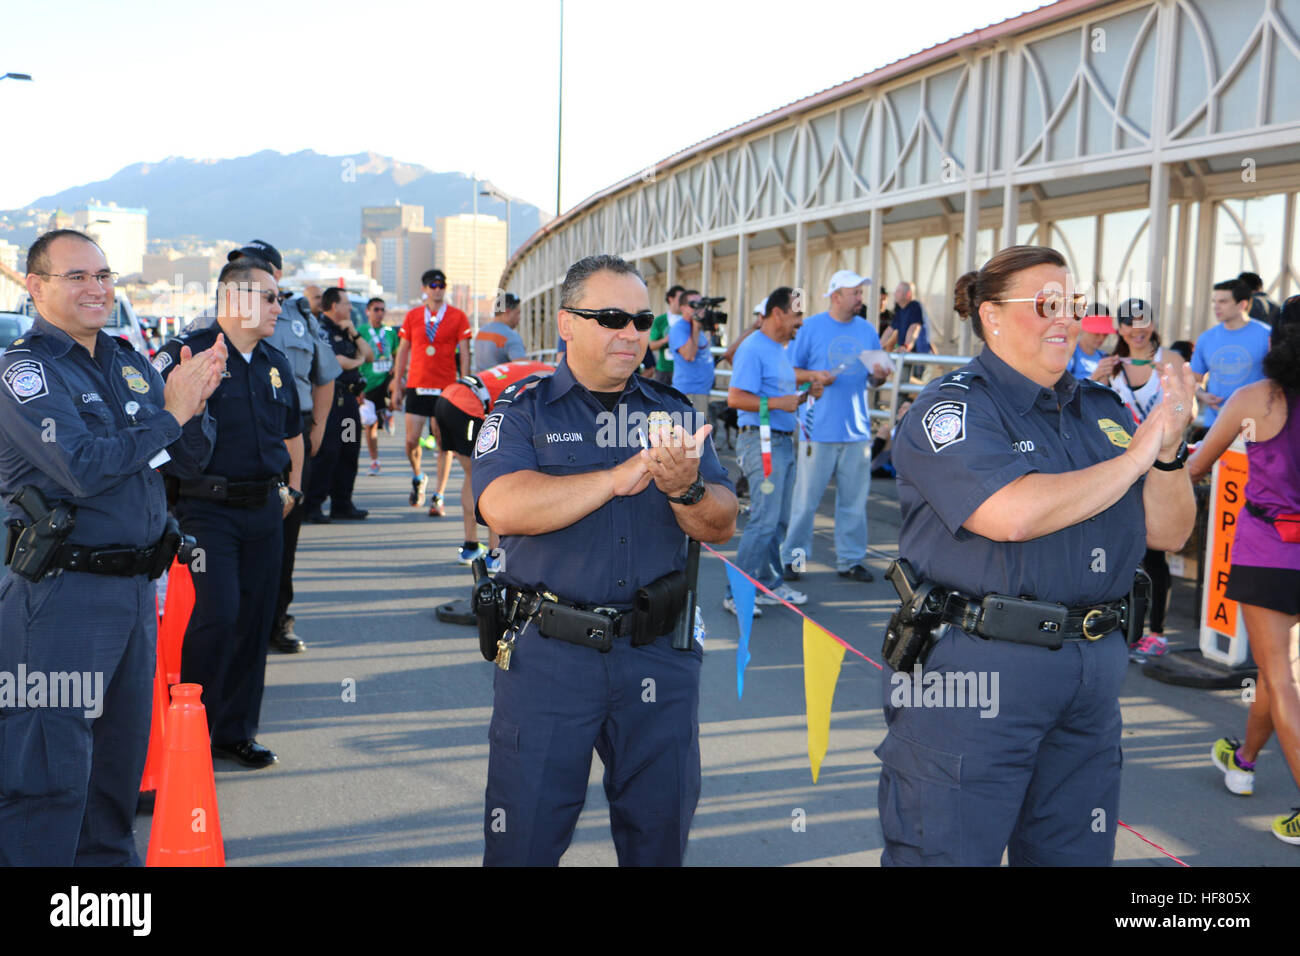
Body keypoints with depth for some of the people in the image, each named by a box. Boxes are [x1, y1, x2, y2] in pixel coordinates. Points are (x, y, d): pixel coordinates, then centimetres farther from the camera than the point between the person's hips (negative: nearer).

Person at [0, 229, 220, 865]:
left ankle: (109, 855, 33)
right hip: (60, 591, -7)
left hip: (135, 586, 7)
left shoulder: (130, 364, 12)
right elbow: (84, 467, -21)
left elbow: (186, 461, 12)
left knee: (122, 749, 18)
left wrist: (195, 403, -7)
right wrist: (170, 412, -15)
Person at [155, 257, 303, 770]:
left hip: (265, 512, 7)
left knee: (255, 621, 9)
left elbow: (293, 432, 27)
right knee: (216, 616, -12)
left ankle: (236, 731, 21)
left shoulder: (276, 363, 14)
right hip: (208, 510, -6)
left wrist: (293, 487, 19)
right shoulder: (190, 351, -7)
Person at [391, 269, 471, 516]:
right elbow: (403, 351, 13)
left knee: (444, 443, -3)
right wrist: (397, 386, 11)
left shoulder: (457, 317, 2)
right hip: (416, 385, 2)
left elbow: (464, 353, 2)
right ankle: (418, 478, 28)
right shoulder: (412, 316, 9)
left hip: (446, 388, -2)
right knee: (411, 440, -1)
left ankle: (438, 497, 3)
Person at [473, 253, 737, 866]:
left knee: (660, 834, 15)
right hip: (547, 655, -2)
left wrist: (687, 489, -21)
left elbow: (722, 528, 2)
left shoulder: (673, 412, 8)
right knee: (526, 838, 8)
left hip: (659, 655, 3)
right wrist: (619, 477, -23)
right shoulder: (521, 413, -1)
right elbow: (503, 509, -20)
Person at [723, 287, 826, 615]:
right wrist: (778, 402, -23)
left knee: (778, 521, 13)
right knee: (764, 520, -11)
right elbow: (735, 397, -21)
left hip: (783, 441, 10)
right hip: (762, 442, -10)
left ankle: (770, 585, 23)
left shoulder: (781, 349, 17)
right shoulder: (753, 349, -13)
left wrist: (806, 390, 17)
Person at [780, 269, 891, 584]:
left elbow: (873, 377, 17)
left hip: (857, 428, 4)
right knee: (807, 496, 0)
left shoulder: (867, 330, 12)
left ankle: (851, 559, 16)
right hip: (819, 428, -4)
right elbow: (790, 371, 2)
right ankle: (792, 556, 10)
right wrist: (815, 376, -15)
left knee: (854, 498, 7)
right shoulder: (811, 327, 1)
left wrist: (879, 376, -5)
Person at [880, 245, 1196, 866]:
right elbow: (1012, 514, -24)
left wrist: (1169, 451, -8)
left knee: (1074, 854, 16)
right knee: (949, 852, 3)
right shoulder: (953, 407, -8)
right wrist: (1135, 456, -13)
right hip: (976, 671, -6)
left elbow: (1168, 534, 11)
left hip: (1093, 670, 7)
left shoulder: (1102, 411, 11)